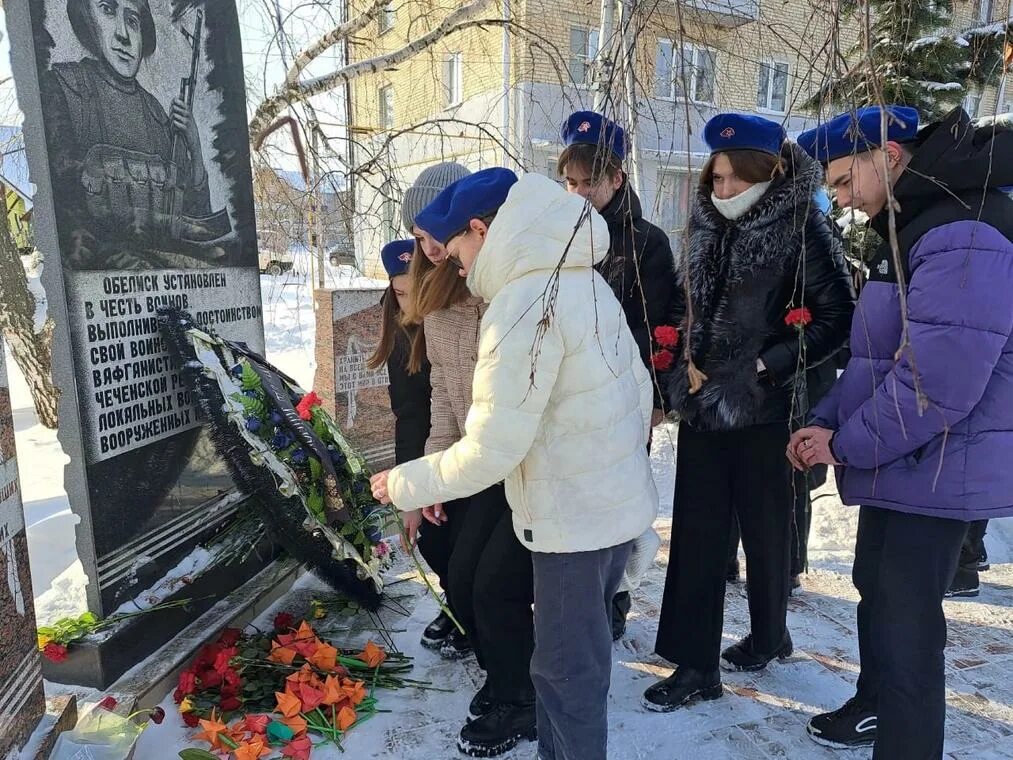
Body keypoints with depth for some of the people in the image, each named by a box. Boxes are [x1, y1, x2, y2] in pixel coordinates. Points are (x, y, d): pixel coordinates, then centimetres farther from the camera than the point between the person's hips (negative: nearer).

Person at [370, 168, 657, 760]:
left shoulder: (521, 305, -22)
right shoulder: (587, 283, 5)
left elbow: (491, 450, -23)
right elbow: (639, 386, 11)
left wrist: (407, 484, -9)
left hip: (575, 519, -9)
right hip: (620, 504, 9)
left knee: (566, 668, 10)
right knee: (580, 653, 23)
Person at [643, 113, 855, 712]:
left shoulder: (802, 229, -9)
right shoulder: (709, 227, 9)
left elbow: (838, 317, -11)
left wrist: (764, 365, -15)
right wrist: (688, 361, 4)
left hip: (763, 406, -5)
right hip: (702, 401, 5)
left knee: (765, 524, 13)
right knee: (697, 530, 6)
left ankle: (769, 634, 37)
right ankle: (697, 664, 17)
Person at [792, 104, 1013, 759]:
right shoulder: (914, 228, 12)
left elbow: (938, 378, -28)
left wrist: (845, 444, -16)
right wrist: (827, 421, 4)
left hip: (933, 473, -10)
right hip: (901, 463, 10)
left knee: (906, 618, 1)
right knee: (878, 590, 24)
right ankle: (875, 706, 46)